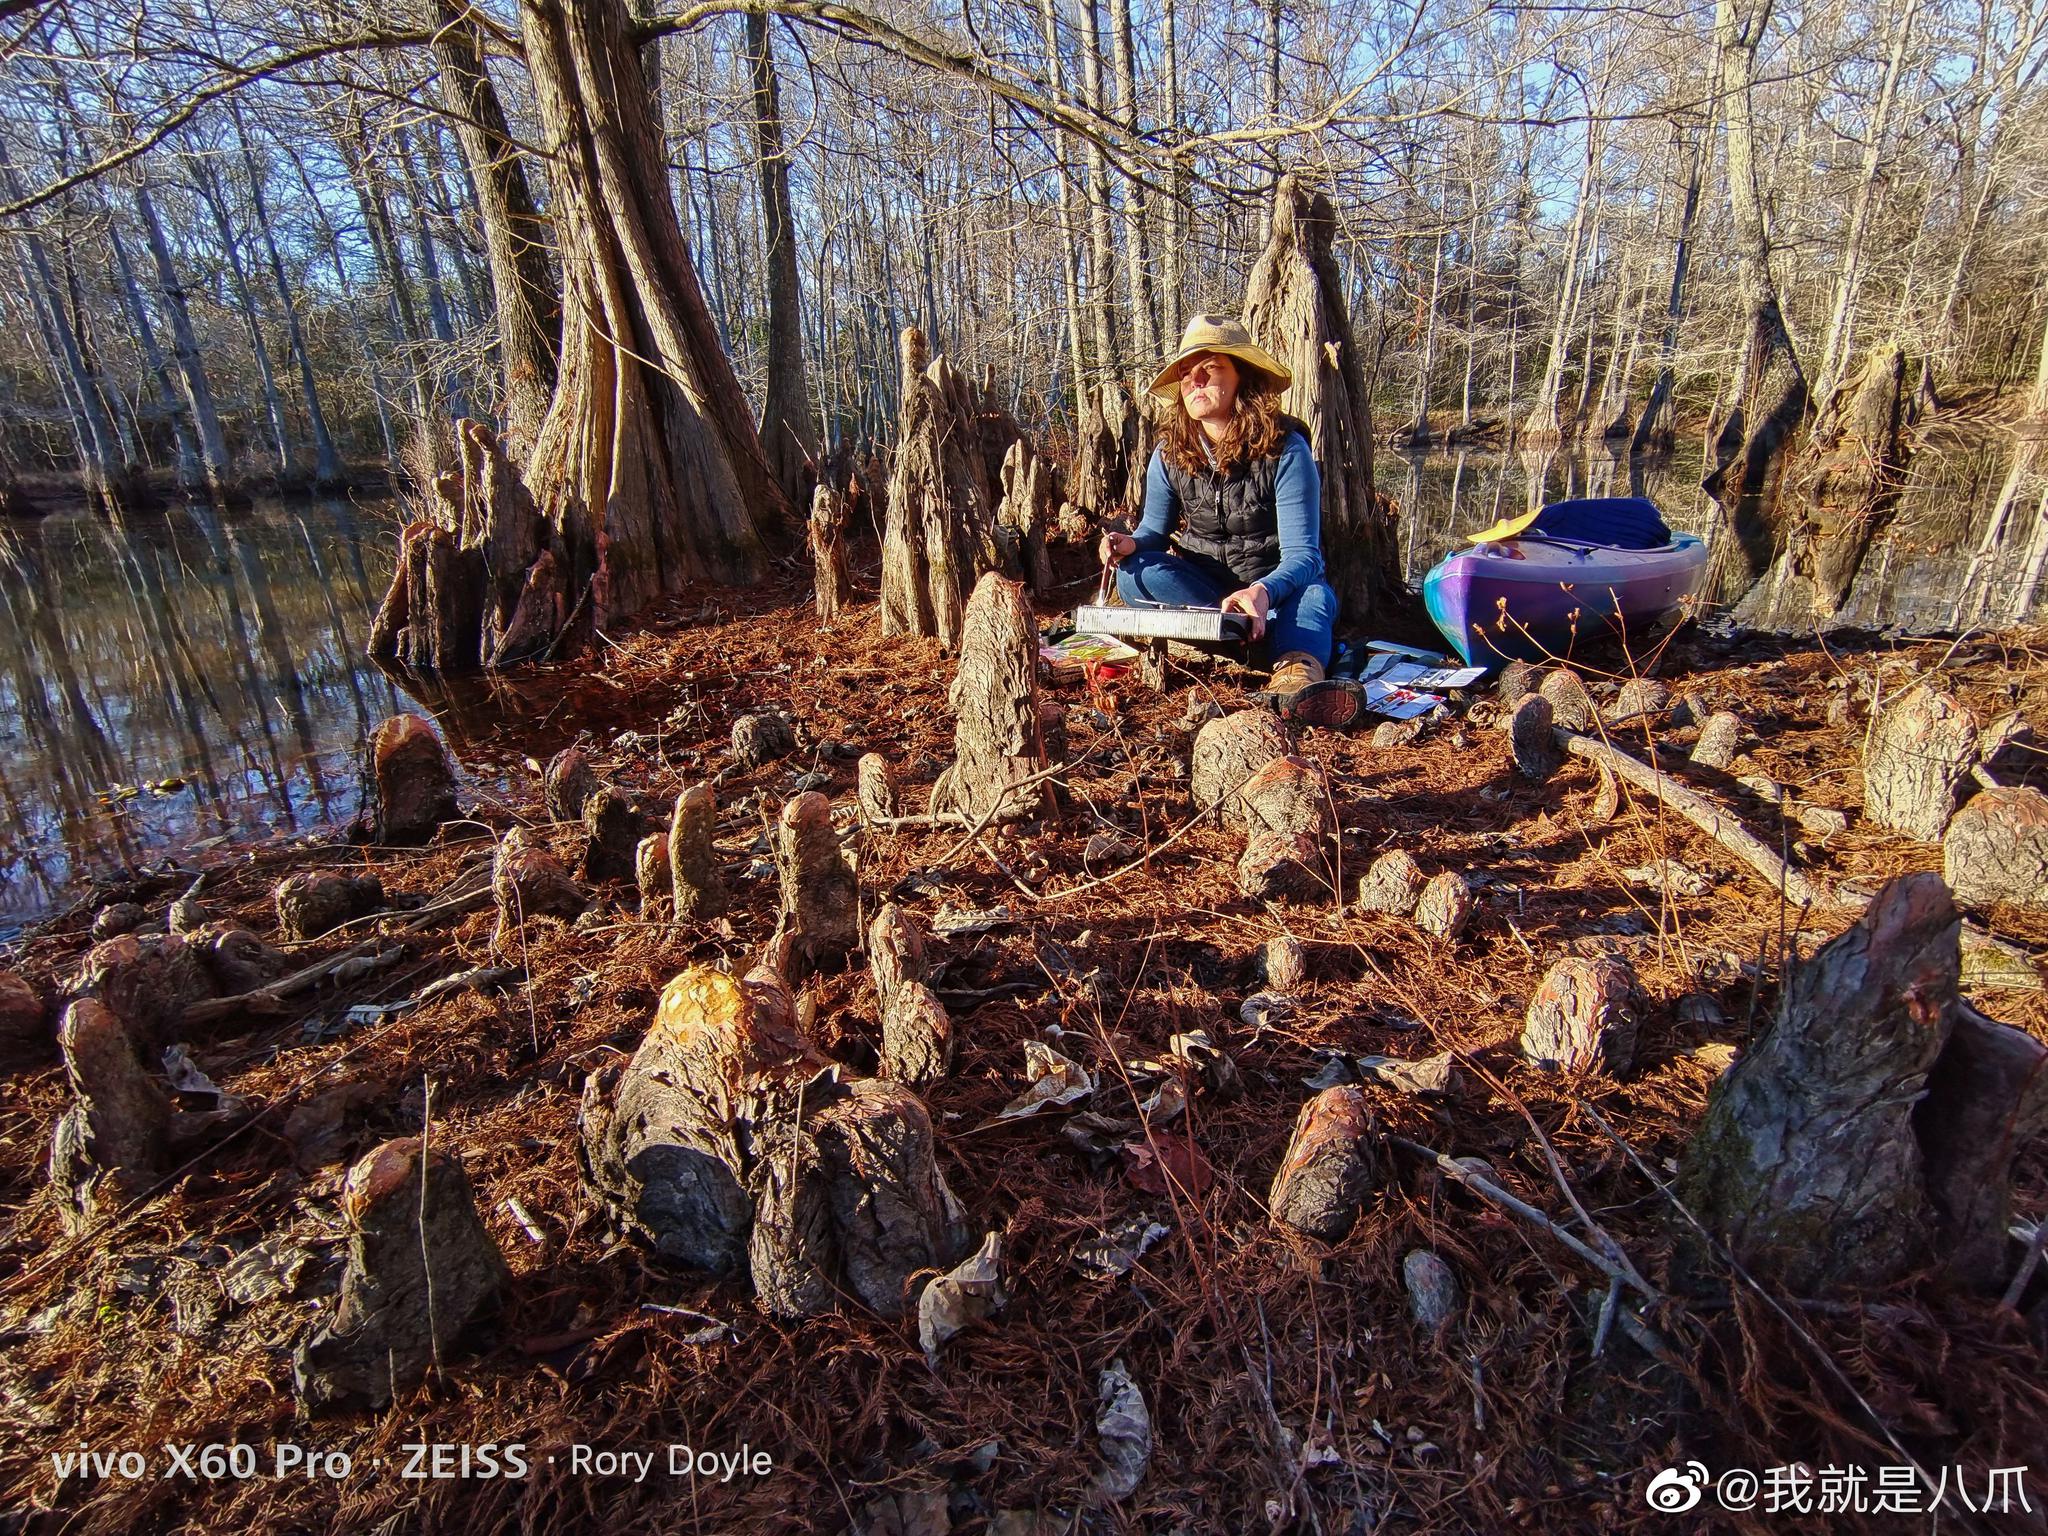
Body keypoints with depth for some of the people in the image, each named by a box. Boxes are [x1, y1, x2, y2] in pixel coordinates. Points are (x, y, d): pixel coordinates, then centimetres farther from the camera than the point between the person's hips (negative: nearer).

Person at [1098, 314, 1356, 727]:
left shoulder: (1285, 449, -16)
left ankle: (1298, 671, -69)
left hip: (1278, 587, -3)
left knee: (1314, 595, -37)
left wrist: (1263, 592, -46)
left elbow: (1302, 554, -23)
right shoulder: (1170, 453, -4)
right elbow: (1155, 529, 7)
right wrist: (1132, 544, -20)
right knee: (1135, 572, -25)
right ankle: (1253, 643, -38)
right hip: (1204, 587, 3)